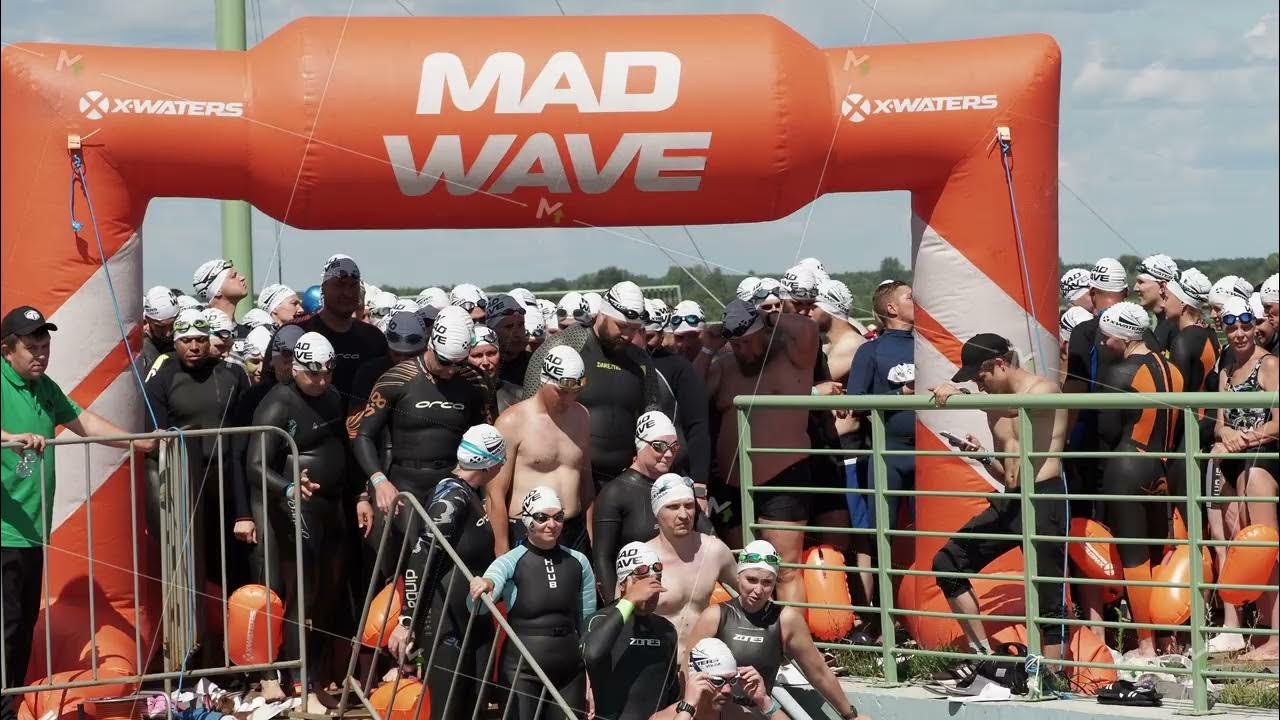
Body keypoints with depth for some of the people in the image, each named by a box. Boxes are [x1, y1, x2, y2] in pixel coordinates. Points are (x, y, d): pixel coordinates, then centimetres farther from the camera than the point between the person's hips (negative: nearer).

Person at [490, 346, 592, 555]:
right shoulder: (513, 421, -6)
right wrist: (503, 555, -12)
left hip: (575, 534, 5)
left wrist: (591, 537, 16)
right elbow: (496, 493, -9)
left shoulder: (581, 416, 13)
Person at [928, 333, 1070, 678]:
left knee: (1047, 598, -8)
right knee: (948, 563, 6)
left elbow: (1017, 407, -30)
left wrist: (961, 393, -37)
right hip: (1008, 502, 9)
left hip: (1043, 497, -9)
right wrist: (983, 455, 1)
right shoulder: (997, 407, 17)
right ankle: (982, 654, 11)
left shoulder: (1044, 389, -6)